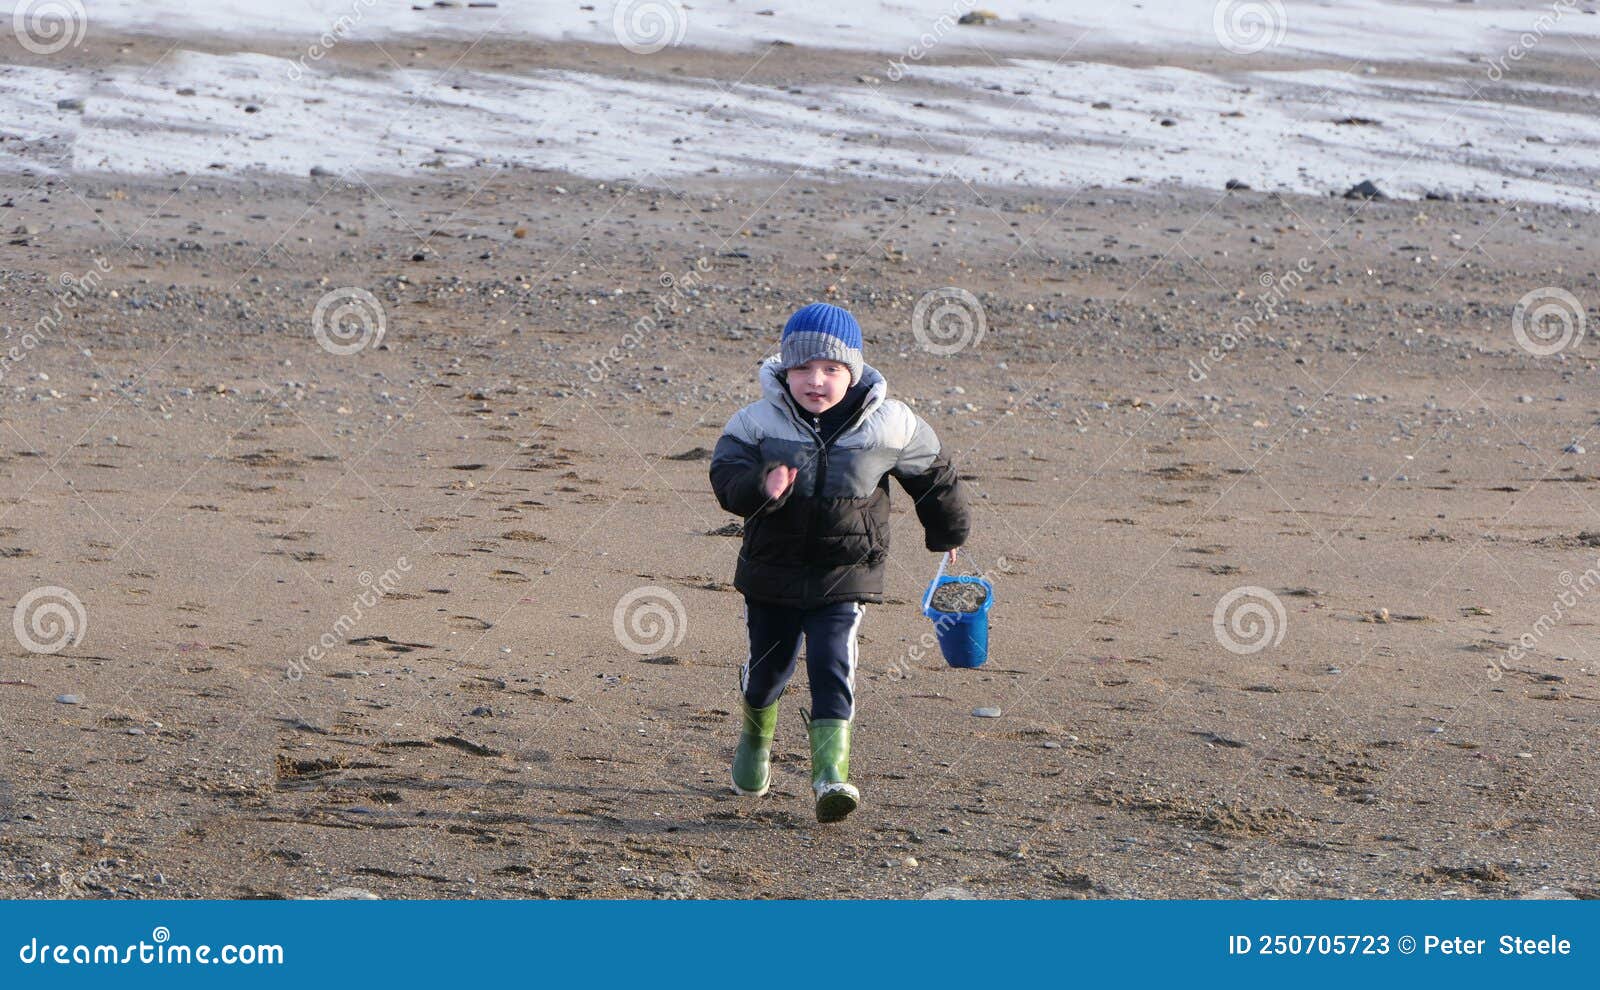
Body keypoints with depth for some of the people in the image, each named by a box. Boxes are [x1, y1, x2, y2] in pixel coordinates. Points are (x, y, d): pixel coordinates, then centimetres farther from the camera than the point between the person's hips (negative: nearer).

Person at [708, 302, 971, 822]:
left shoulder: (890, 426, -8)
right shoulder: (758, 422, -11)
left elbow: (932, 473, 9)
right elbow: (726, 474, -21)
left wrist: (947, 533, 23)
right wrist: (761, 486, -44)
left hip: (846, 574, -1)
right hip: (773, 570, 1)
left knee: (833, 667, -16)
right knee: (768, 663, 15)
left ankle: (831, 772, -22)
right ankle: (756, 735, 47)